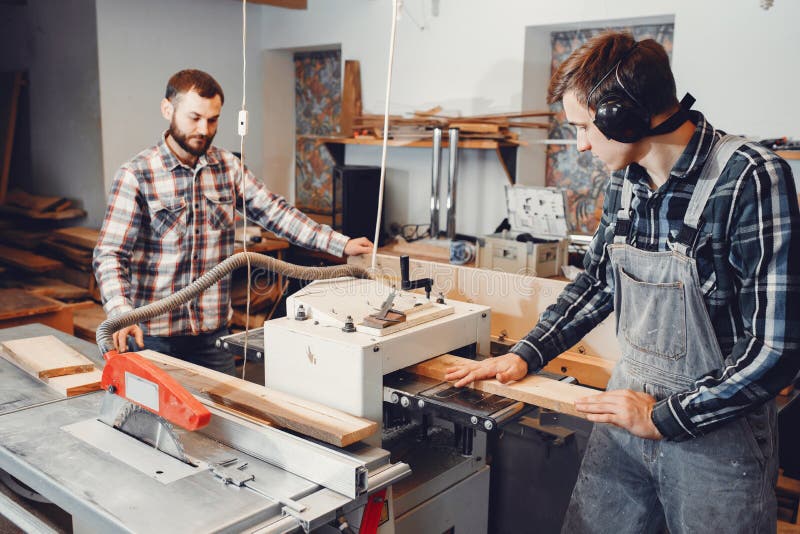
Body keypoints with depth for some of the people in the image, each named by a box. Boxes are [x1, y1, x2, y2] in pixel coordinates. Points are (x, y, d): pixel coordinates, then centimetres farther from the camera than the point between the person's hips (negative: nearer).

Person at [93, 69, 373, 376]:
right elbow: (110, 254, -15)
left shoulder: (228, 167, 5)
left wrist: (341, 245, -3)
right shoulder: (135, 175, -10)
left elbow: (274, 212, 4)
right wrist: (122, 313, -31)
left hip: (214, 330, 4)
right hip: (153, 334, -4)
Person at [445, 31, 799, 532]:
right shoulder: (625, 180, 1)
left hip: (716, 432, -5)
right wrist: (526, 354, 4)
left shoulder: (751, 179, -20)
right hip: (629, 408, 6)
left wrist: (665, 417, -16)